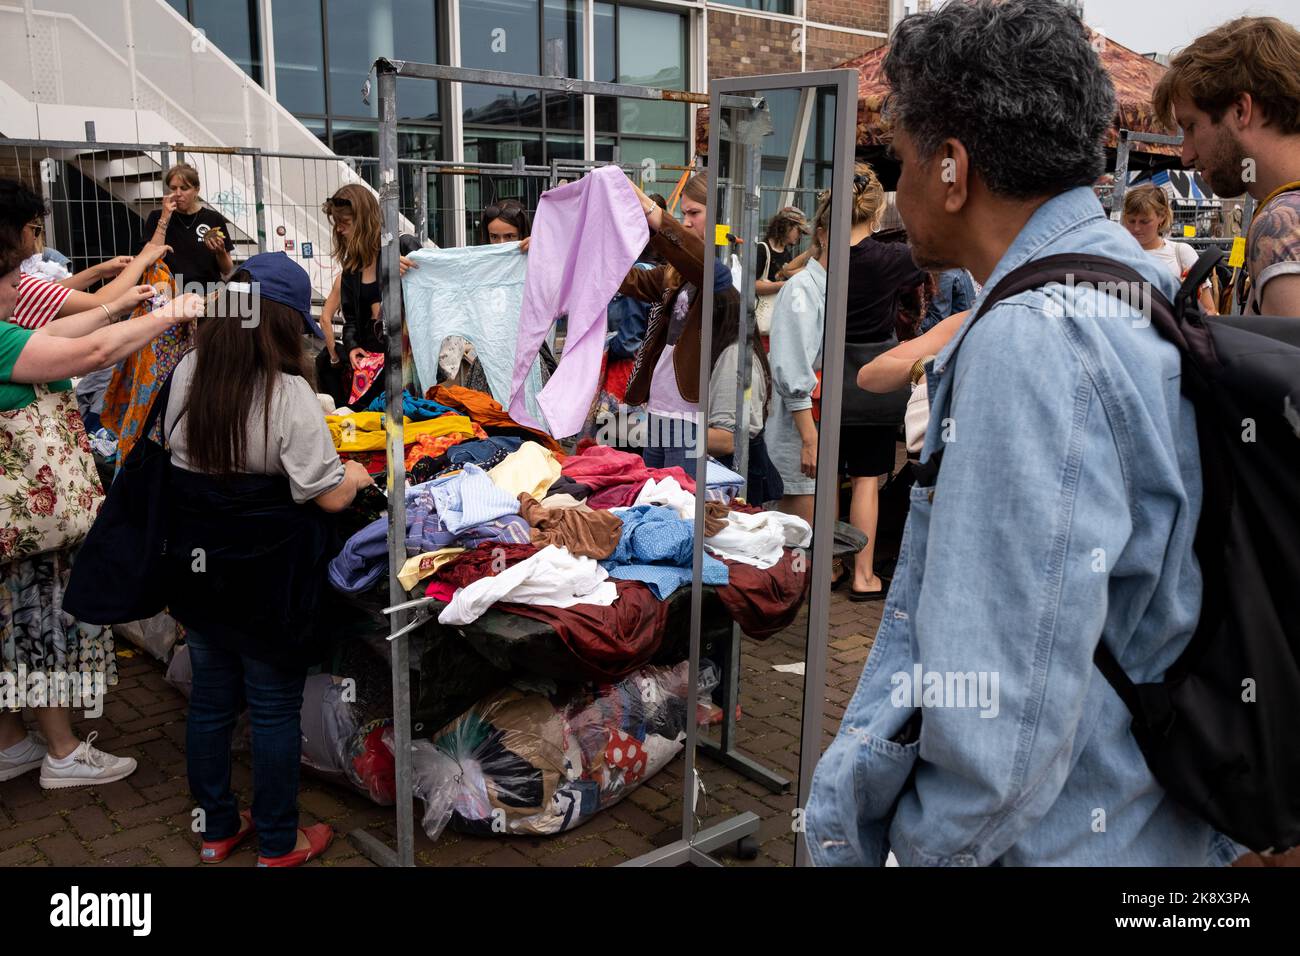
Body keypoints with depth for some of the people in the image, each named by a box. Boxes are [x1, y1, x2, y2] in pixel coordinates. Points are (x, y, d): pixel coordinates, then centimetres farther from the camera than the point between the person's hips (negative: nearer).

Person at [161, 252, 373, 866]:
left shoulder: (189, 373, -3)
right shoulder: (288, 393, -21)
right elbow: (330, 496, -17)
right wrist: (356, 475, 2)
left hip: (195, 564, 6)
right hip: (267, 574, -6)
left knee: (210, 700, 19)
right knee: (275, 710, 10)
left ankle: (217, 829, 36)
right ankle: (278, 844, 25)